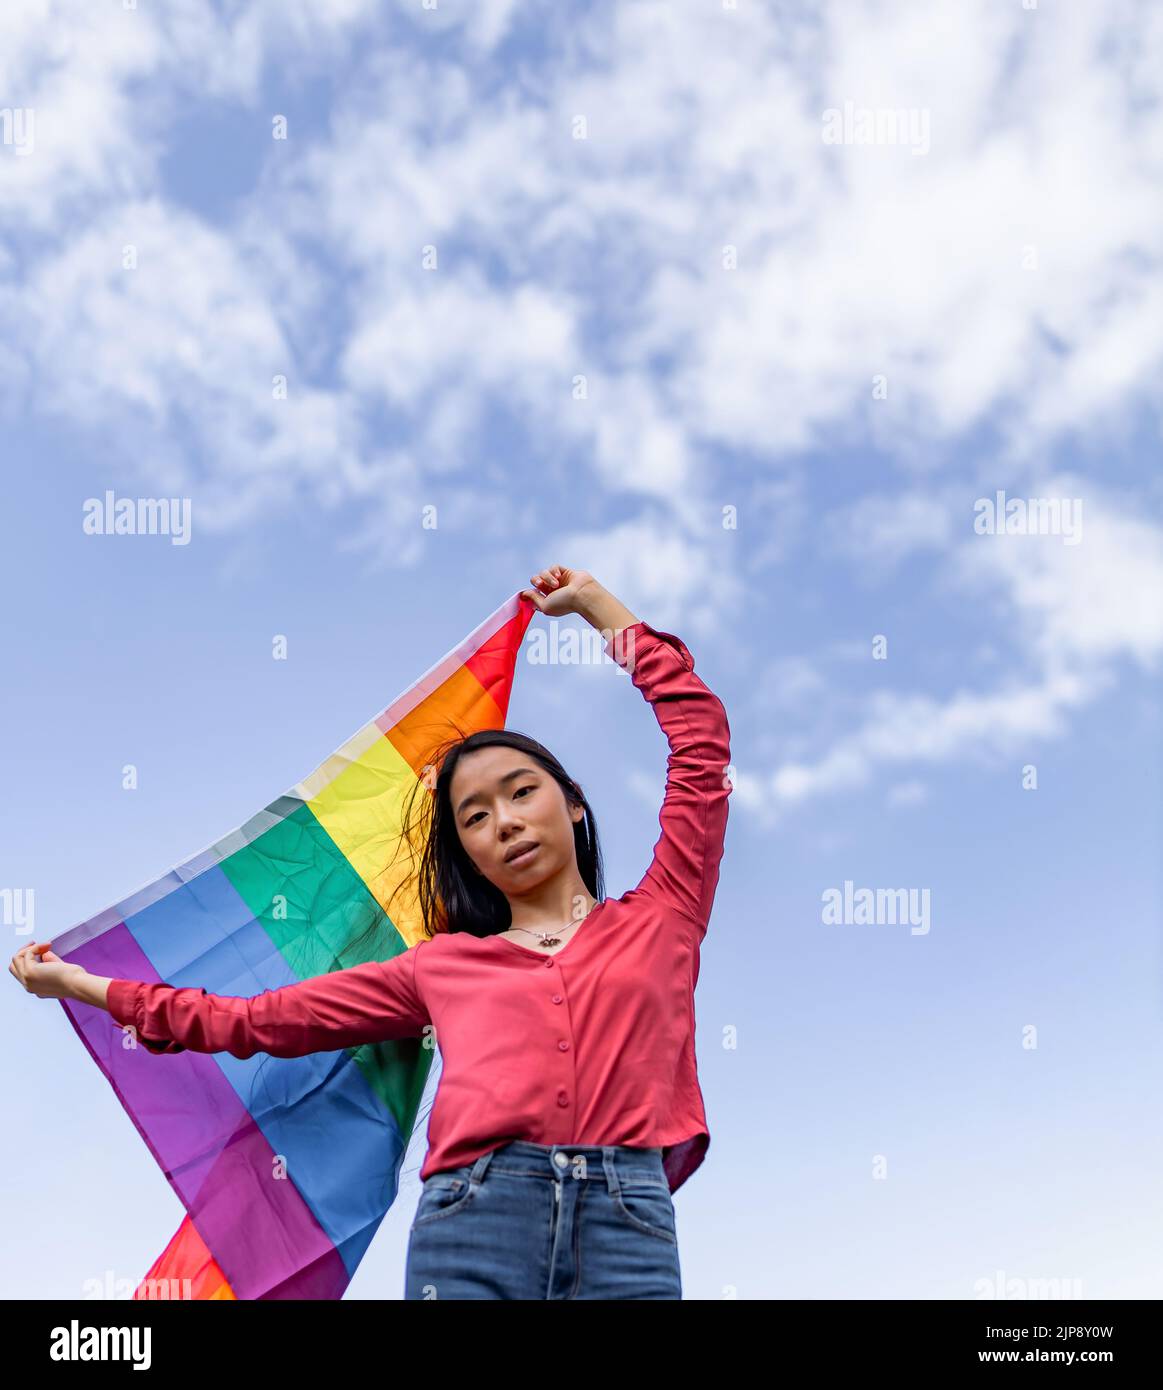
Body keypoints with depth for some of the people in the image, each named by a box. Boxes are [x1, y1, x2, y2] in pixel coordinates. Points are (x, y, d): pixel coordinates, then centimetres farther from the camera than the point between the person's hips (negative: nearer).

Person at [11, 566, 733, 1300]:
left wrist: (594, 600, 30)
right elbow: (262, 1020, 22)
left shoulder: (659, 918, 15)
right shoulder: (443, 965, 19)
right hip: (475, 1222, 1)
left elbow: (702, 731, 18)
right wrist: (84, 985, 24)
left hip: (629, 1227, -1)